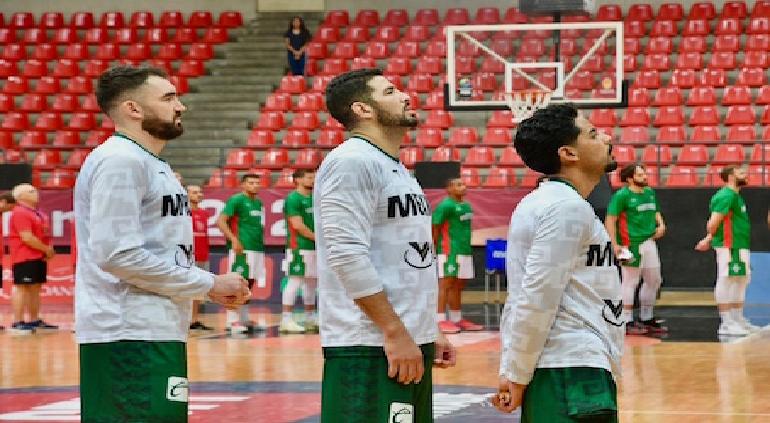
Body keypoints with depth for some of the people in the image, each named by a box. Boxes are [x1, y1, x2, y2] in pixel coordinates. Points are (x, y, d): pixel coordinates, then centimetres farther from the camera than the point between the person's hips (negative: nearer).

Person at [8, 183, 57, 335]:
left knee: (35, 288, 12)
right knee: (22, 288, -10)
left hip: (38, 258, 10)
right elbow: (27, 238, -21)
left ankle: (34, 321, 18)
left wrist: (48, 250, 5)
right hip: (25, 258, -10)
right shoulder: (20, 213, -14)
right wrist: (46, 249, -14)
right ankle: (17, 323, -11)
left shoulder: (38, 214, 18)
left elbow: (44, 234, 24)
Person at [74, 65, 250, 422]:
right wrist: (208, 284, -14)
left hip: (154, 333, 10)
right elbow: (119, 255, -21)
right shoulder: (120, 161, -12)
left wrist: (210, 286, 9)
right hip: (131, 336, -10)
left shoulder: (150, 164, 19)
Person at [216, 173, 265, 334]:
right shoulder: (236, 200, -7)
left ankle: (244, 319, 17)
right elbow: (221, 221, -13)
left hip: (257, 248, 8)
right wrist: (234, 240, -20)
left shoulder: (258, 203, 18)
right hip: (242, 248, -8)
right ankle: (232, 321, -9)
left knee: (249, 284, 11)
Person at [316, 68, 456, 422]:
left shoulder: (397, 169, 19)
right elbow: (348, 256, -20)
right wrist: (395, 333, -20)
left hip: (411, 344, 10)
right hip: (369, 351, -10)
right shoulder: (351, 162, -12)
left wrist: (429, 332, 18)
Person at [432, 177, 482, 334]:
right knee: (446, 284, -7)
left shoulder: (466, 206, 16)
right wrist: (436, 248, -13)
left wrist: (468, 247, 19)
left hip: (465, 251, 9)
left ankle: (457, 319, 19)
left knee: (458, 286, 13)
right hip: (450, 251, -9)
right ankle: (441, 320, -7)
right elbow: (435, 228, -11)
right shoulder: (445, 206, -10)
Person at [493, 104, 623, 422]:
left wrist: (510, 371, 15)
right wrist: (517, 376, -14)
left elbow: (521, 297, 17)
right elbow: (538, 298, -18)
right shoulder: (567, 207, -13)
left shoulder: (541, 204, 17)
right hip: (574, 373, -10)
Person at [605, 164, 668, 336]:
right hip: (632, 244, -8)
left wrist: (661, 224, 6)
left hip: (649, 242, 8)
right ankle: (627, 322, 2)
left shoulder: (650, 192, 13)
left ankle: (647, 319, 25)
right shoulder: (622, 195, -10)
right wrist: (615, 244, -18)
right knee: (630, 281, -3)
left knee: (654, 281, 13)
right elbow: (610, 220, -12)